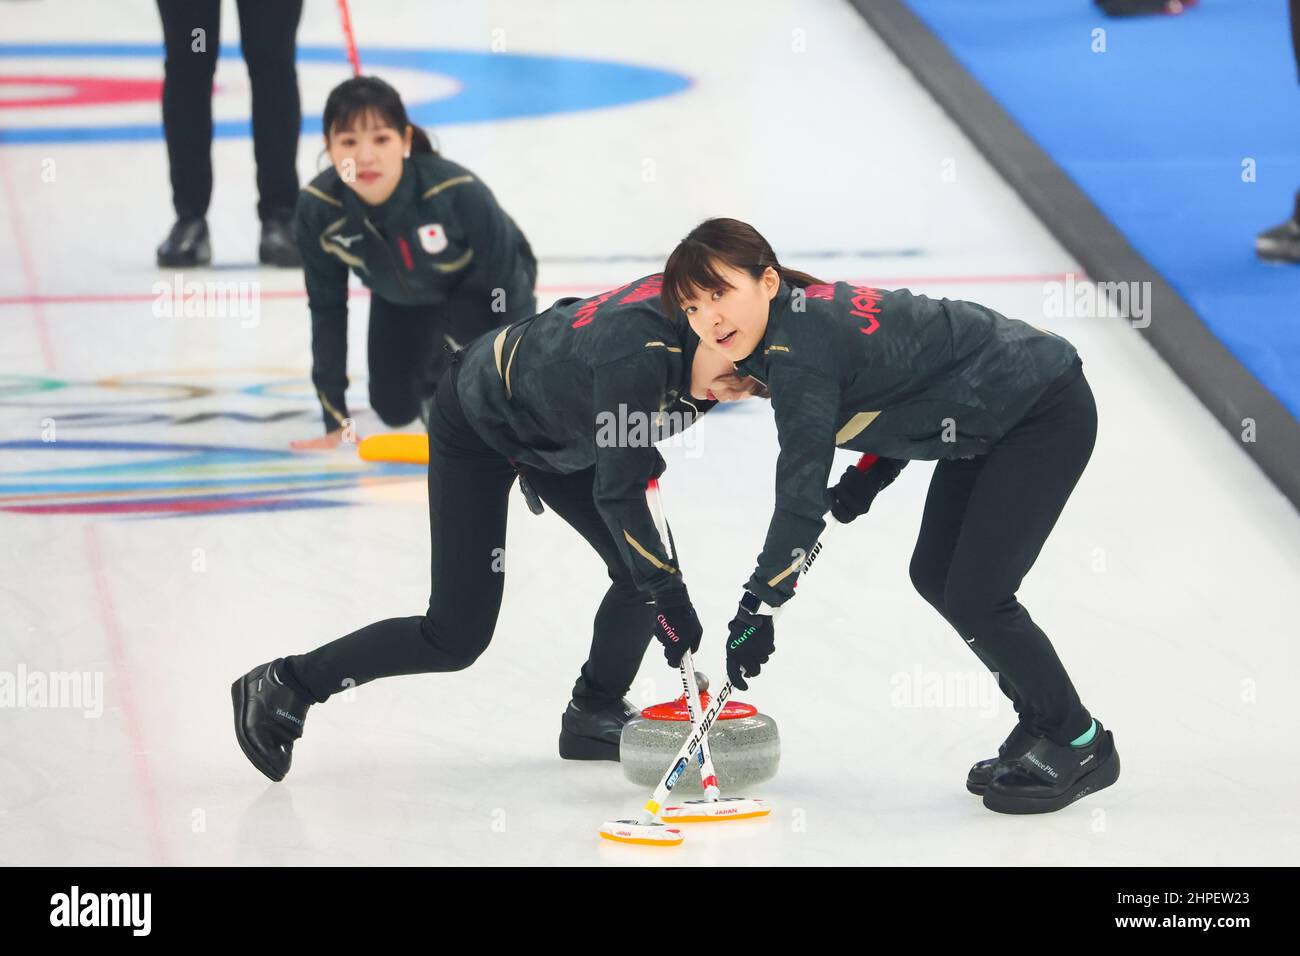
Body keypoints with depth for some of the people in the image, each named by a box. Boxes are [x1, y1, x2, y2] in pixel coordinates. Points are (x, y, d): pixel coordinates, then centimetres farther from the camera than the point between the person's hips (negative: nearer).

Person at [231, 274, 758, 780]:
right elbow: (616, 493, -34)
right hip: (478, 424, -8)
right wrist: (668, 594, -31)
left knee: (648, 567, -3)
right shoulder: (636, 355, -41)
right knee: (457, 637, -7)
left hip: (555, 428, 8)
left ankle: (595, 714, 16)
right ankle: (283, 686, 6)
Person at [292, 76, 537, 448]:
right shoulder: (317, 208, -31)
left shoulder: (458, 191, -42)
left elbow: (508, 289, -27)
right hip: (402, 299, 3)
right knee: (394, 409, -1)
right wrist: (335, 421, -13)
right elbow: (326, 309, -16)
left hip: (476, 285, -3)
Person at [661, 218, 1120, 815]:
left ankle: (1080, 745, 5)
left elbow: (801, 493, -30)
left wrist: (757, 607, -31)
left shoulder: (800, 351, -26)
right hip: (989, 423, 11)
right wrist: (865, 482, 4)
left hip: (1048, 414, -10)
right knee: (935, 575, 13)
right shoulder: (805, 314, 2)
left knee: (974, 595, -12)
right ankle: (1042, 726, 25)